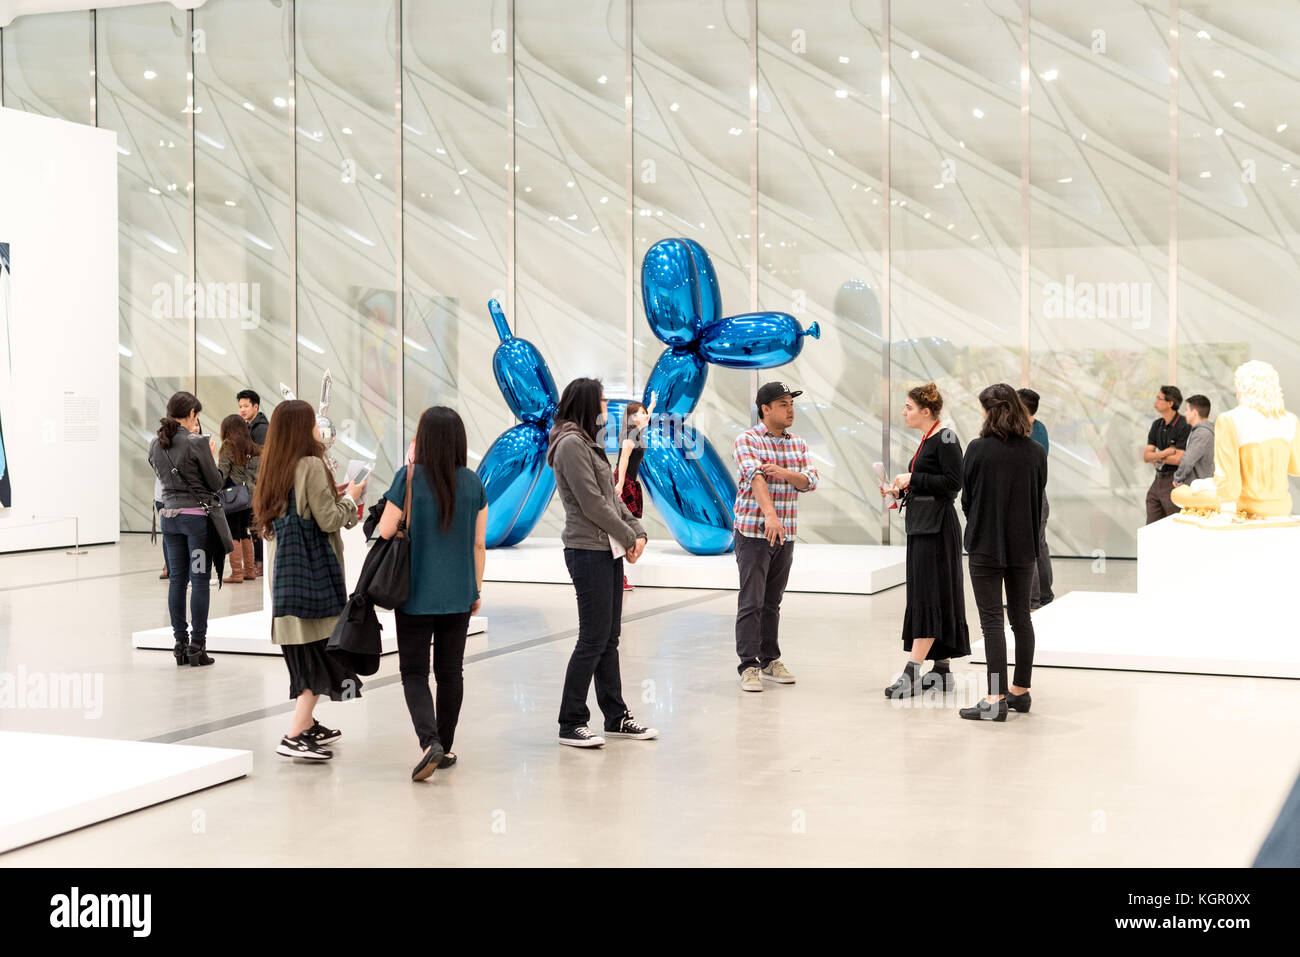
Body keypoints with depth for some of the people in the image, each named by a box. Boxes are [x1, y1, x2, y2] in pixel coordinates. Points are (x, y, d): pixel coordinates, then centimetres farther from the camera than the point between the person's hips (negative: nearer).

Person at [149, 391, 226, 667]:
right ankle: (197, 646, 1)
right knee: (200, 581, 0)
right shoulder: (197, 443, -13)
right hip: (197, 515, -6)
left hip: (170, 516, 6)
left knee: (176, 580, 10)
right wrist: (213, 457, 9)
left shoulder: (156, 445, 5)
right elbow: (215, 483, -8)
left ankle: (180, 644, 13)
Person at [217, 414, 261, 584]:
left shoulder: (228, 447, -9)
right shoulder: (254, 449, 8)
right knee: (245, 534, 15)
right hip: (250, 497, 6)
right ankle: (250, 570, 18)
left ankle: (236, 573, -2)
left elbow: (222, 474, -10)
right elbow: (259, 473, 13)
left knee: (233, 535, -1)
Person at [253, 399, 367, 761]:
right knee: (322, 651, -5)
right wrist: (350, 497, 3)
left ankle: (308, 724, 26)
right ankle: (295, 735, -10)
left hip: (284, 569, 8)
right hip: (313, 571, -8)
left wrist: (342, 504, 18)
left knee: (304, 652, 18)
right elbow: (329, 520, -15)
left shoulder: (274, 469, 10)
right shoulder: (312, 466, -14)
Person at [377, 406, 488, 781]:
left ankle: (430, 741, -15)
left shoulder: (409, 477, -12)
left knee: (414, 672, 4)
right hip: (458, 595, 3)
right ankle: (445, 748, 20)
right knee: (451, 671, 13)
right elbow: (479, 543, 3)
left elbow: (385, 531, -8)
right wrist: (477, 589, 15)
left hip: (417, 592, -3)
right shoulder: (473, 483, -2)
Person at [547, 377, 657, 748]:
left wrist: (637, 531, 5)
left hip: (609, 550, 9)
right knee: (594, 638, -6)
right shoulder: (571, 444, -14)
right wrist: (629, 537, -8)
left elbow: (612, 497, 17)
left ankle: (616, 717, 20)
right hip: (588, 551, -9)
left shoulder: (588, 443, 17)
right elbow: (593, 504, -17)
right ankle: (571, 724, 2)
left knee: (609, 637, 13)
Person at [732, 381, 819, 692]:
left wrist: (785, 473, -19)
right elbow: (755, 477, -24)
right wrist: (770, 515, -38)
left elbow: (810, 481, 2)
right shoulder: (747, 440, -8)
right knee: (751, 602, -6)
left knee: (772, 602, 13)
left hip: (786, 534, 6)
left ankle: (770, 660, 22)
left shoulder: (798, 444, 11)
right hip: (753, 532, -6)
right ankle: (748, 666, -3)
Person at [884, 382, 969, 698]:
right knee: (925, 597, 10)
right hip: (922, 526, 10)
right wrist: (900, 490, 10)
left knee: (928, 597, -9)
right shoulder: (927, 440, 15)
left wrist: (912, 478, -16)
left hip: (937, 527, -10)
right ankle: (942, 671, 16)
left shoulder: (945, 439, -12)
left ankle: (912, 673, -11)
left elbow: (952, 482, -20)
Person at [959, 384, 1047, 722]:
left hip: (986, 545, -4)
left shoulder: (978, 449, -12)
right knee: (1021, 617, 14)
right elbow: (1038, 499, 7)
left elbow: (966, 498, -3)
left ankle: (996, 698, -6)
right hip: (1024, 545, 4)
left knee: (992, 619, -3)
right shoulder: (1036, 452, -1)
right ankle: (1020, 690, 22)